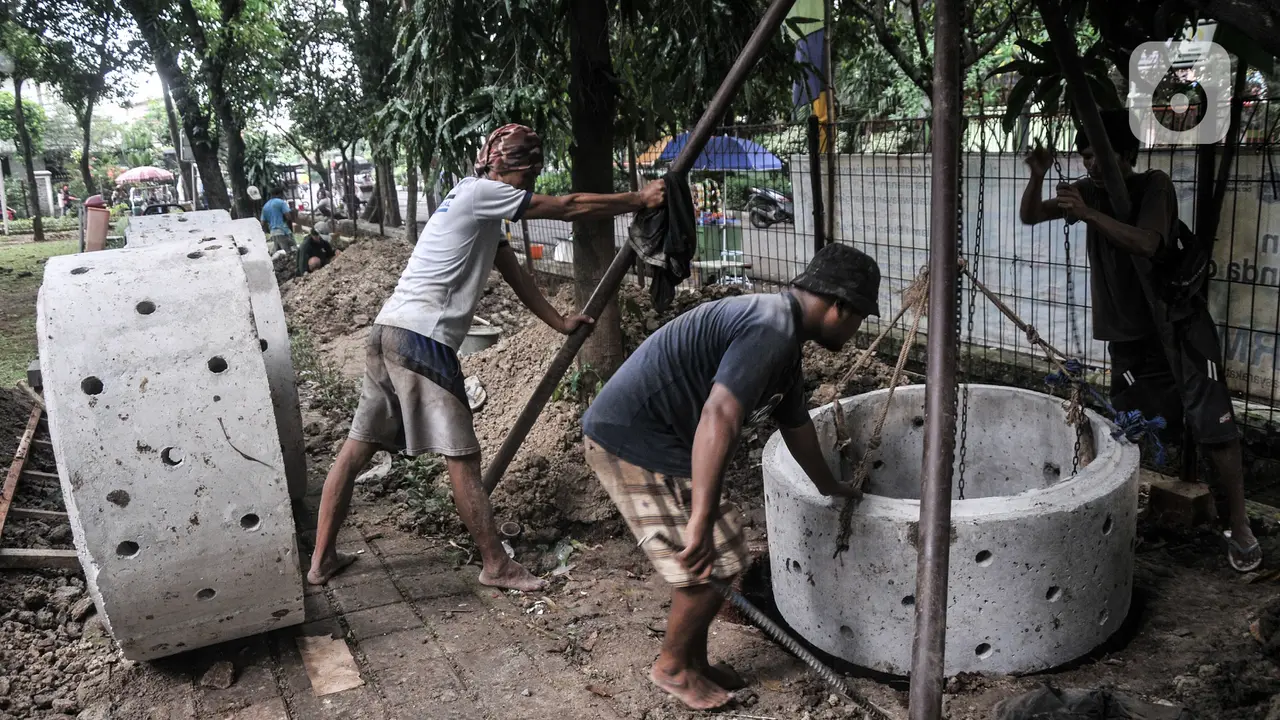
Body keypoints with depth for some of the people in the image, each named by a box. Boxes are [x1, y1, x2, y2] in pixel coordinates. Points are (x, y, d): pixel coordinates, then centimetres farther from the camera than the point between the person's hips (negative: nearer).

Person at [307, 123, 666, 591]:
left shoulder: (483, 211, 23)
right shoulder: (481, 192, -6)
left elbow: (514, 273, 28)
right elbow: (569, 208, -5)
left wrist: (559, 322, 32)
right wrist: (640, 199, 3)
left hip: (390, 330, 10)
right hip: (421, 337, -10)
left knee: (358, 447, 12)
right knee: (461, 456, -4)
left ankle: (322, 560, 20)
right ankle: (497, 566, 6)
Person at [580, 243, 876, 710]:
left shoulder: (783, 337, 13)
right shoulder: (772, 330, -21)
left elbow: (796, 423, 28)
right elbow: (718, 417, -34)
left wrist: (829, 487, 42)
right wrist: (701, 521, -38)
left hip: (659, 437, 10)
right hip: (632, 440, -10)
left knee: (720, 552, 17)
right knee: (714, 563, -2)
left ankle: (695, 660, 33)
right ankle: (672, 667, 21)